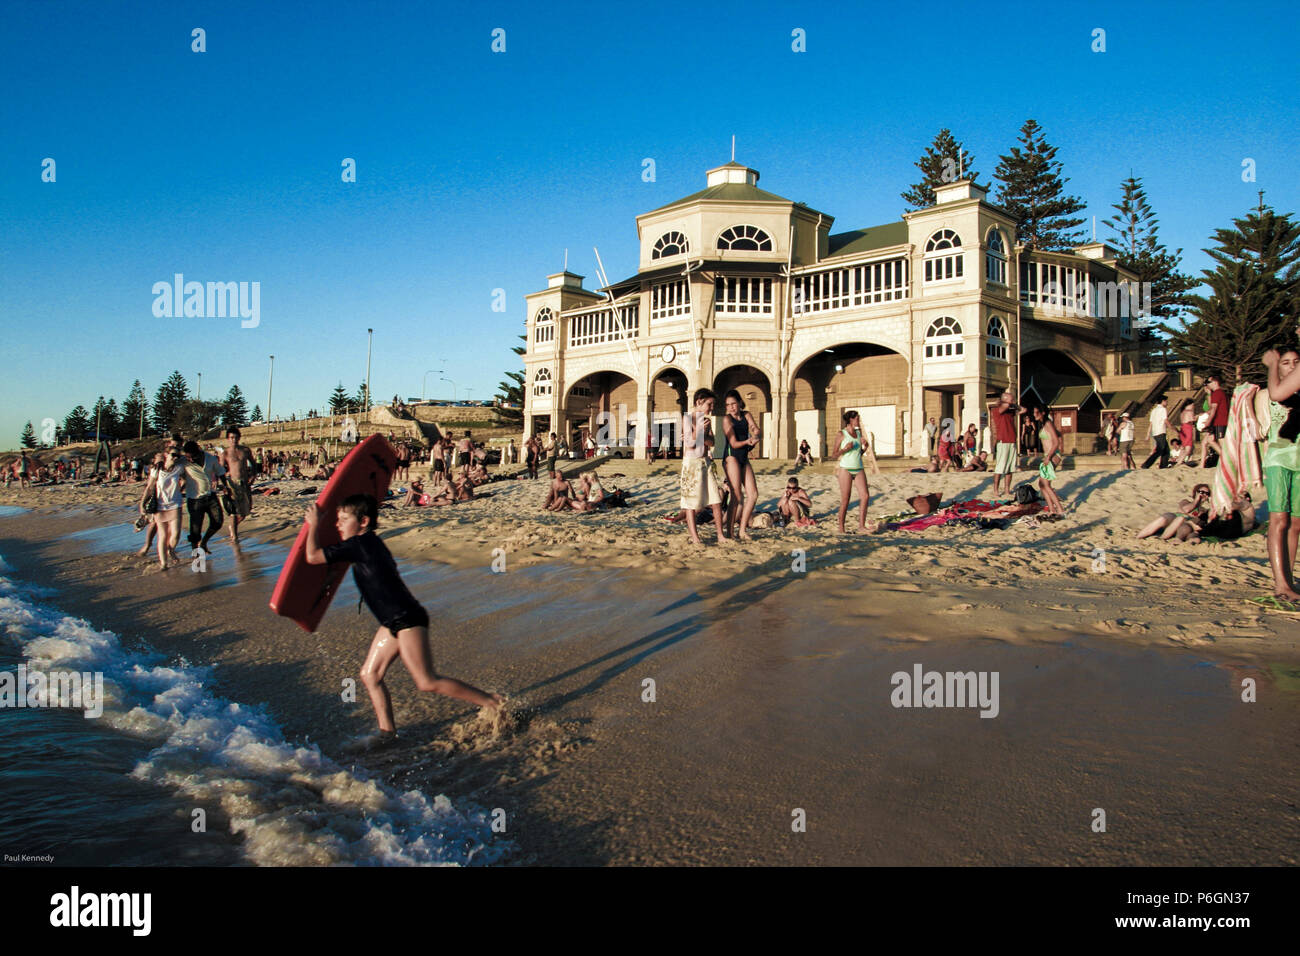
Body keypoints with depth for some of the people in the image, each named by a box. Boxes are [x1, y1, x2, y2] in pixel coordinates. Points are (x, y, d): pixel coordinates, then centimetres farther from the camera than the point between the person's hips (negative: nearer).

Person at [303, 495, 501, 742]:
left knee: (428, 682, -8)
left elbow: (312, 556, -15)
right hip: (393, 622, 10)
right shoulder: (371, 543, 13)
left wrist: (313, 525, 0)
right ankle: (387, 731, 18)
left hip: (408, 619, -10)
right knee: (370, 674, 11)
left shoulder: (359, 545, -16)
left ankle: (491, 701, -1)